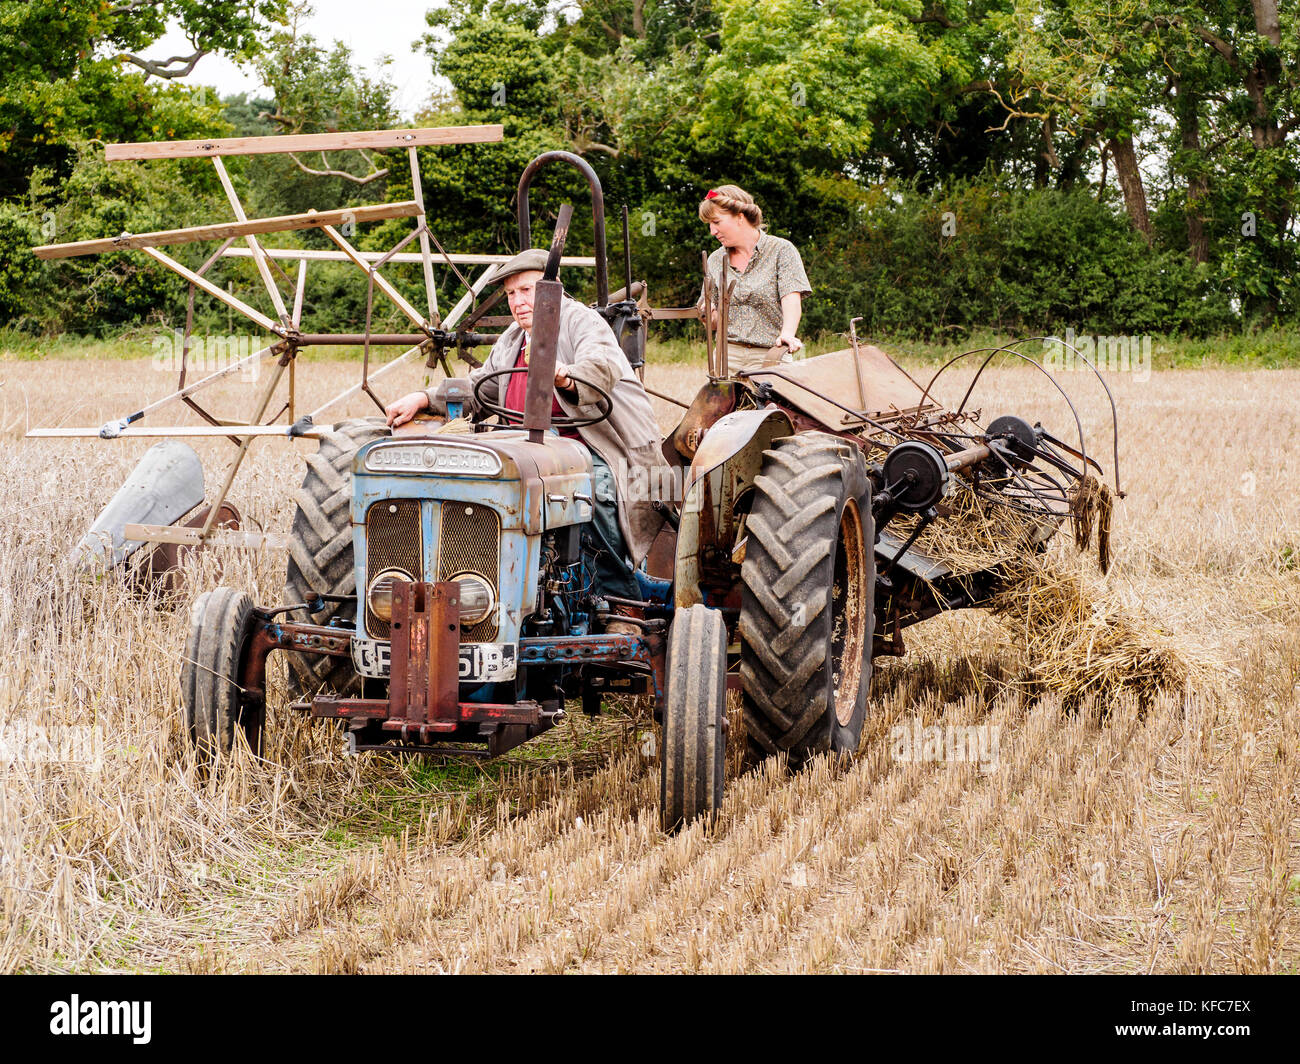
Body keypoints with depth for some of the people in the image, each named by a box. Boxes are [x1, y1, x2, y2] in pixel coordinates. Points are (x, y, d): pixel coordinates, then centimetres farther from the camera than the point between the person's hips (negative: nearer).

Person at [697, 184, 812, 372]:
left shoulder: (782, 250, 0)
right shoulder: (715, 261, 13)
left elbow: (792, 299, -13)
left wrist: (787, 334, -31)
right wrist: (710, 315, -6)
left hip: (769, 356, -4)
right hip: (728, 354, 4)